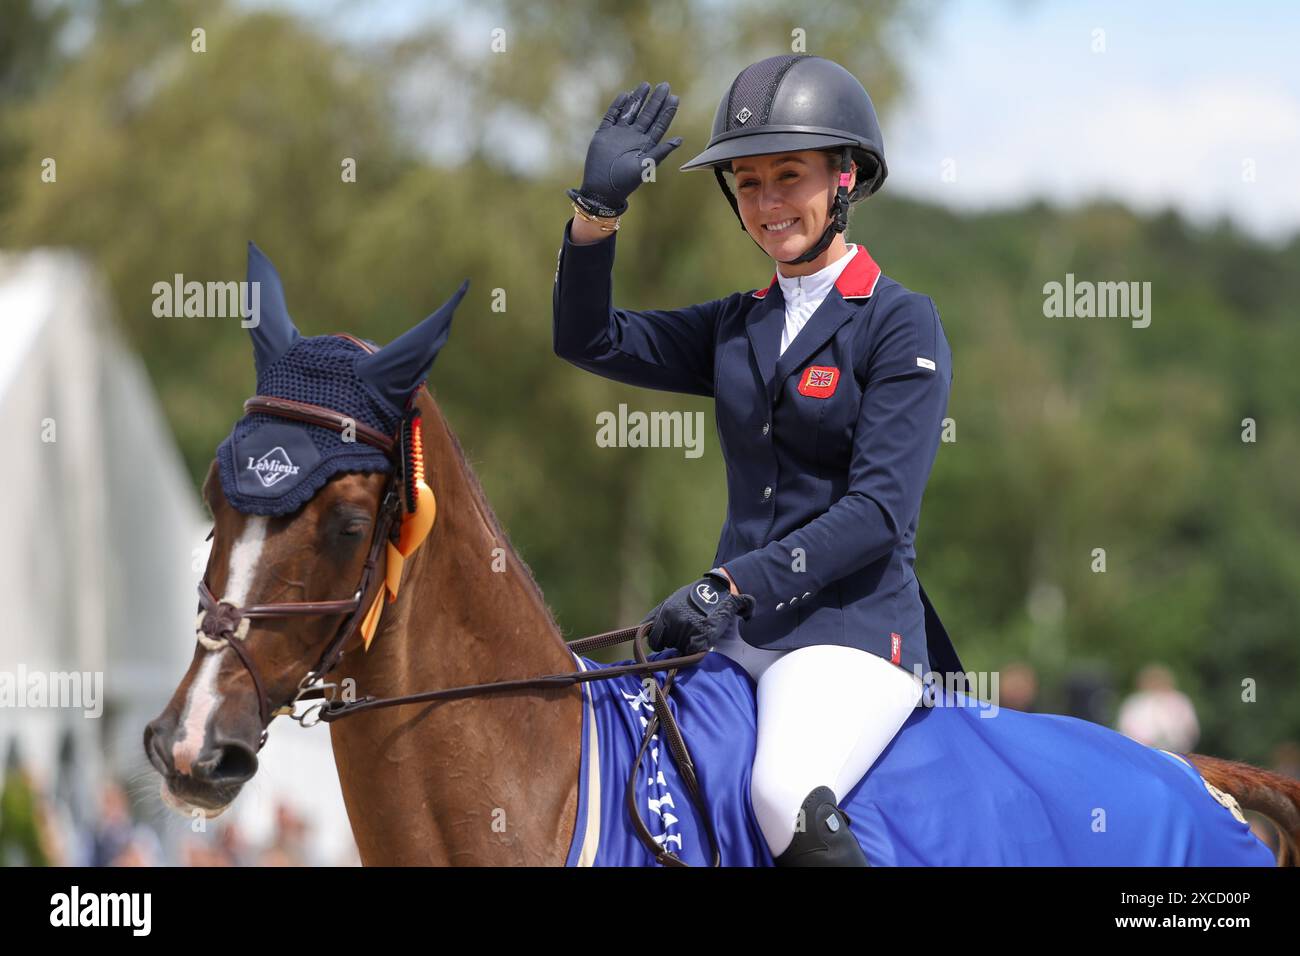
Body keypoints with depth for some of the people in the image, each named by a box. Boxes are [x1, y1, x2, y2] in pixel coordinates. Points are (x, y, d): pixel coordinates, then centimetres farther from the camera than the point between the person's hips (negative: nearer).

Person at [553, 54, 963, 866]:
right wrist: (597, 210, -3)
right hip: (736, 629, 7)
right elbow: (590, 341, 12)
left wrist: (734, 585, -20)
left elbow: (878, 510, -12)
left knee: (786, 793, -34)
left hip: (854, 625, -7)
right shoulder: (738, 327, 16)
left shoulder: (903, 325, -4)